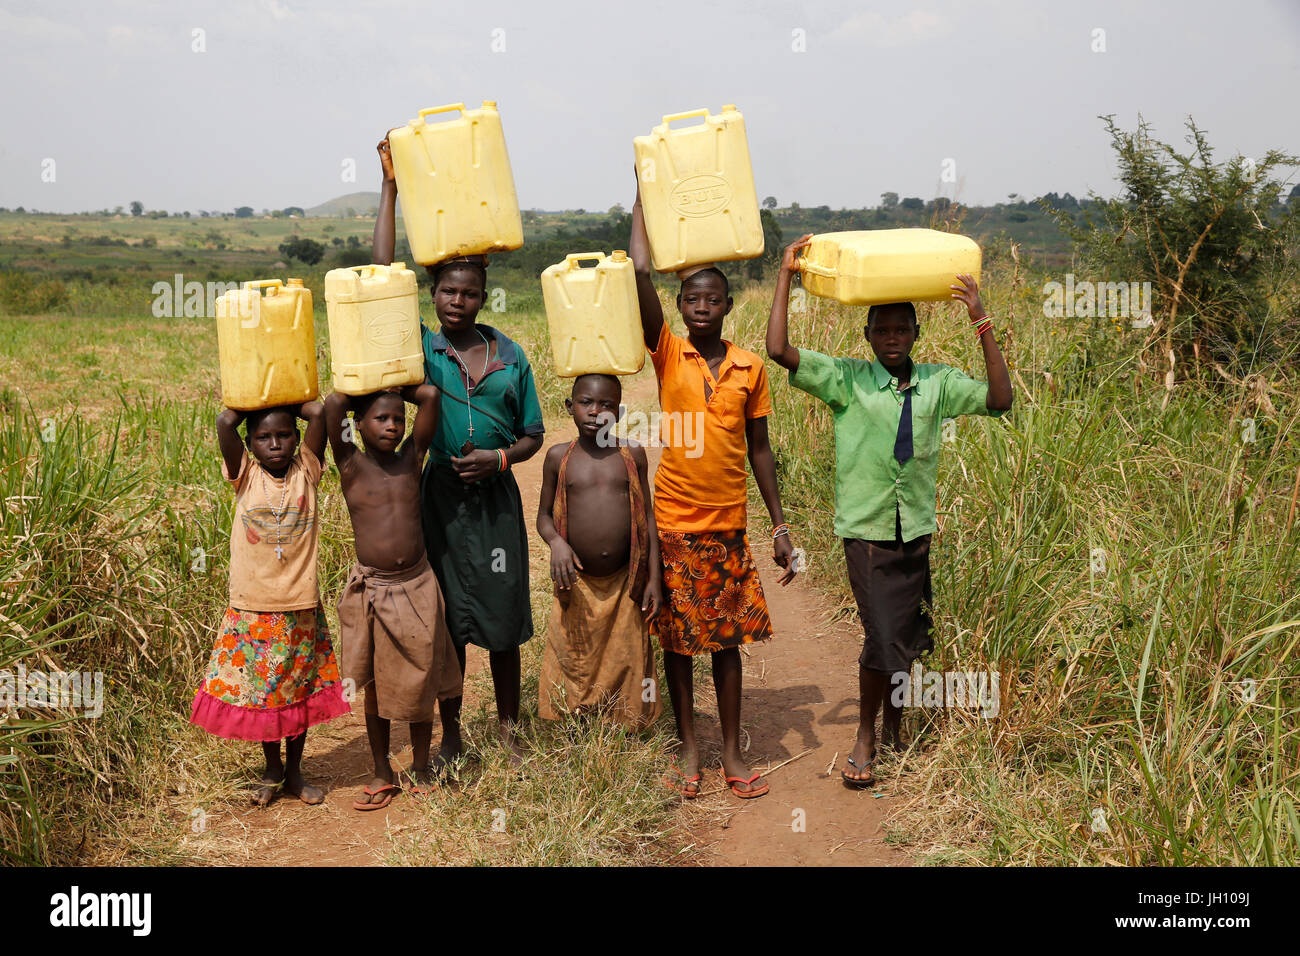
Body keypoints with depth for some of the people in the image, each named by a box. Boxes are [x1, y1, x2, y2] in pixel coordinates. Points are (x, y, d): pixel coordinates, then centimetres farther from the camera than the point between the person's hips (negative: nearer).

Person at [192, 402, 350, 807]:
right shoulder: (245, 476, -4)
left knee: (301, 691, 11)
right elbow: (225, 422, -19)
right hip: (252, 610, -1)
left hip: (301, 609, 1)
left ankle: (294, 770, 29)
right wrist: (253, 404, -2)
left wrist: (287, 402, 1)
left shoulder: (305, 472, -2)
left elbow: (319, 413, -14)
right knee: (260, 692, 11)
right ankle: (272, 770, 32)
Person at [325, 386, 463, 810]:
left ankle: (421, 767, 28)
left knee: (419, 683, 11)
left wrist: (393, 388, 5)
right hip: (370, 590, -1)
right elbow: (333, 403, -18)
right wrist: (364, 389, -1)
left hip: (416, 586, 1)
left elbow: (430, 394, -8)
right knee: (376, 686, 11)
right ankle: (382, 774, 25)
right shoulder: (351, 465, -5)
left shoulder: (411, 458, 1)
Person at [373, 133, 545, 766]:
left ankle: (508, 728, 25)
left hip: (496, 497, 1)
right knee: (448, 620, 7)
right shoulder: (421, 348, -2)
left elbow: (533, 435, 8)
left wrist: (498, 458, -14)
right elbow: (383, 276, -12)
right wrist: (390, 186, -12)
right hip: (442, 494, -1)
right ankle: (450, 734, 22)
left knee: (503, 619, 8)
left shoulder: (510, 356, 2)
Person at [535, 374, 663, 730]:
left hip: (625, 583, 0)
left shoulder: (632, 454, 1)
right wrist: (556, 542, -16)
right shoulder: (559, 457, 0)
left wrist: (654, 578, 1)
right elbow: (544, 515, 7)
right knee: (574, 666, 8)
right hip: (577, 584, 0)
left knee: (627, 668, 8)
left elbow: (647, 516, 5)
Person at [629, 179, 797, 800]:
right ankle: (688, 749, 22)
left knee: (727, 640, 9)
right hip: (674, 524, -1)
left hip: (728, 526, 1)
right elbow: (639, 271, -14)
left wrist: (780, 524, 7)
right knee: (677, 639, 7)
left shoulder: (750, 367, 3)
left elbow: (759, 449, 9)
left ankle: (733, 753, 20)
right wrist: (644, 191, -10)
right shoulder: (667, 355, -3)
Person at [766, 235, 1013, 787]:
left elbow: (1000, 399, -6)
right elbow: (778, 351, -12)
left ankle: (894, 728, 33)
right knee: (884, 637, -8)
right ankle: (865, 739, 12)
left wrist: (982, 324, -10)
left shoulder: (938, 384, 5)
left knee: (908, 637, 11)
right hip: (867, 528, -3)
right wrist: (785, 275, -9)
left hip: (918, 529, 3)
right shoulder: (846, 379, -3)